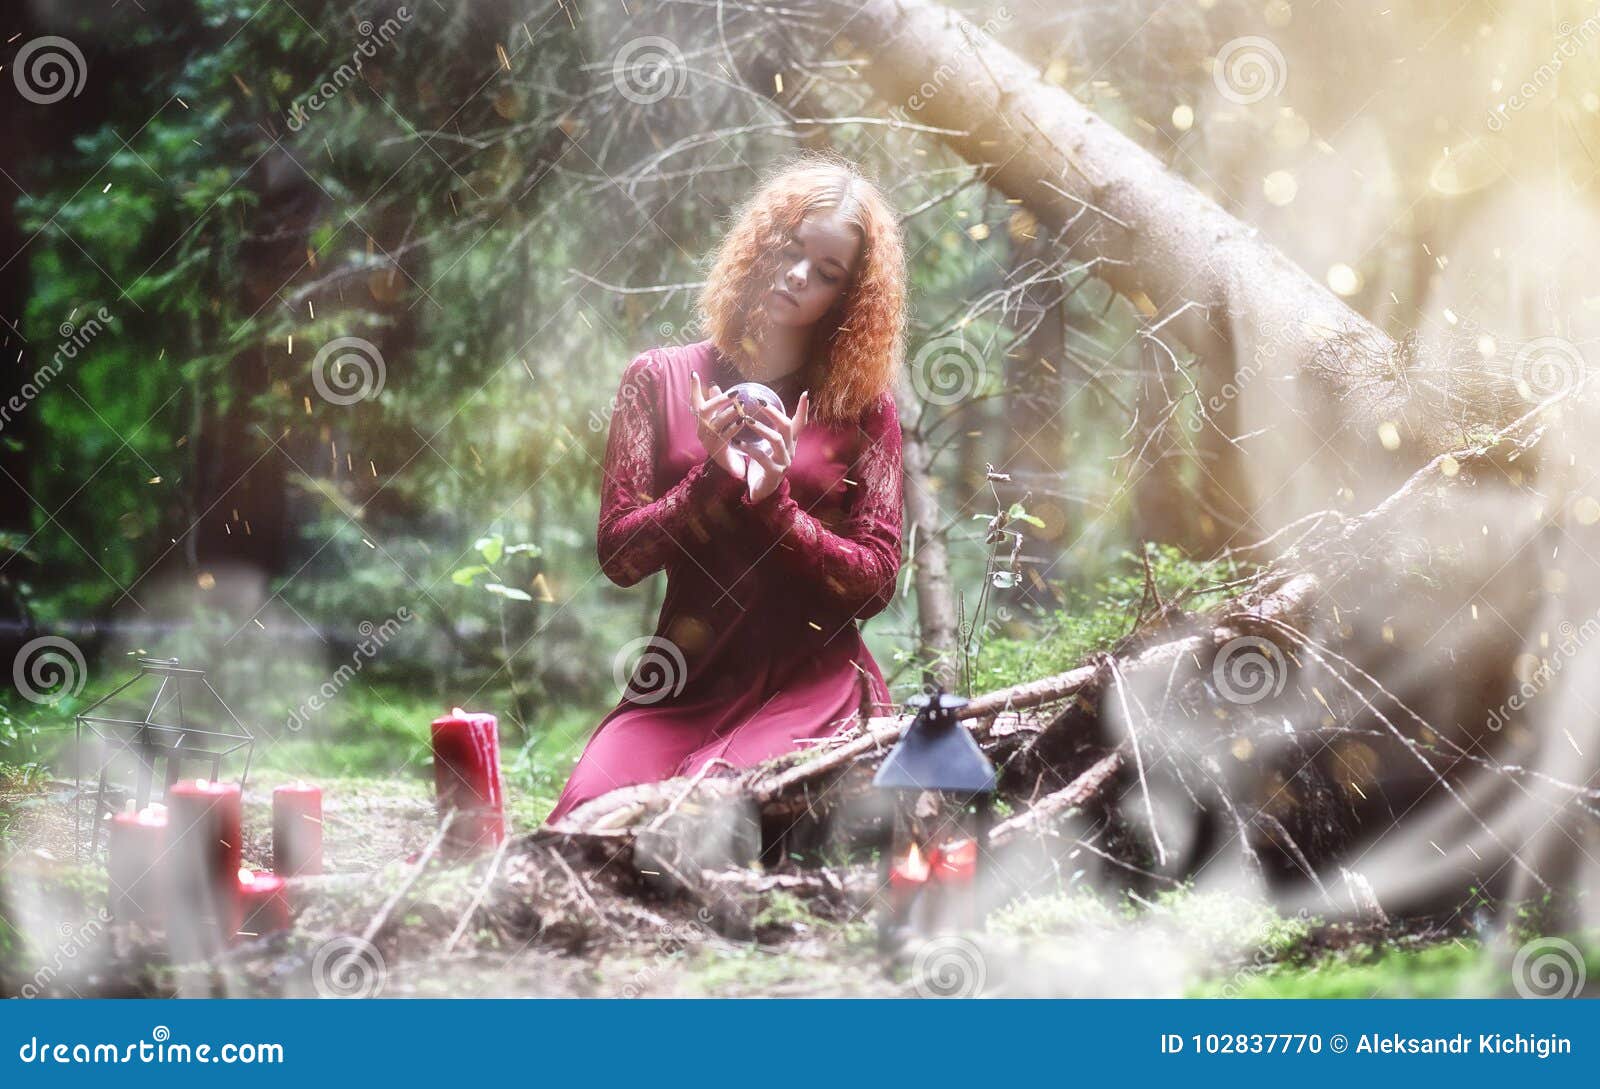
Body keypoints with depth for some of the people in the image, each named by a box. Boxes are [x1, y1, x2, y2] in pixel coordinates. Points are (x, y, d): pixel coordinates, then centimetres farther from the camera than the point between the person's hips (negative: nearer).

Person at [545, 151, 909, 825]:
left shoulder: (861, 407, 8)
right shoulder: (660, 379, 10)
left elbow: (876, 583, 1)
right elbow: (617, 555, 3)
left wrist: (774, 504, -13)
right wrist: (715, 478, -12)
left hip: (813, 688, -1)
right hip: (682, 686, 2)